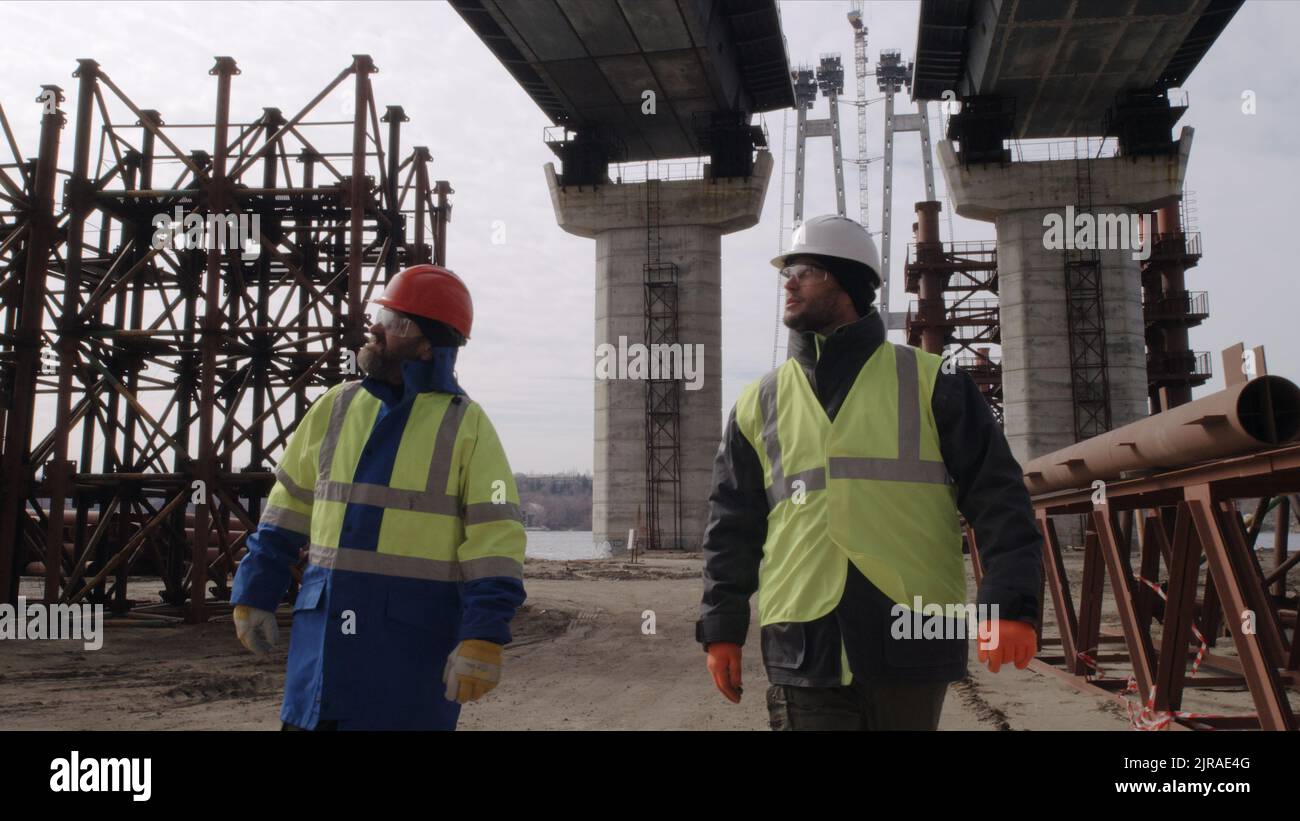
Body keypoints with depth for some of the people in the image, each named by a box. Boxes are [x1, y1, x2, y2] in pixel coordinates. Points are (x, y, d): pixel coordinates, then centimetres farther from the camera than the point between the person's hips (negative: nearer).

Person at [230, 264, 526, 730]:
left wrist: (482, 637, -17)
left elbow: (495, 538, -10)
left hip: (414, 637, -4)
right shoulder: (336, 407, 8)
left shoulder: (465, 425, -5)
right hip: (323, 628, 4)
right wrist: (253, 595, 11)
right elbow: (289, 507, 14)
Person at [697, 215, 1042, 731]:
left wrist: (1010, 605, -8)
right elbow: (731, 527, 14)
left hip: (913, 635, -1)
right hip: (805, 644, 1)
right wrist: (721, 628, 8)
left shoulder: (931, 382, 6)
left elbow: (996, 497, 2)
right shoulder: (759, 403, 12)